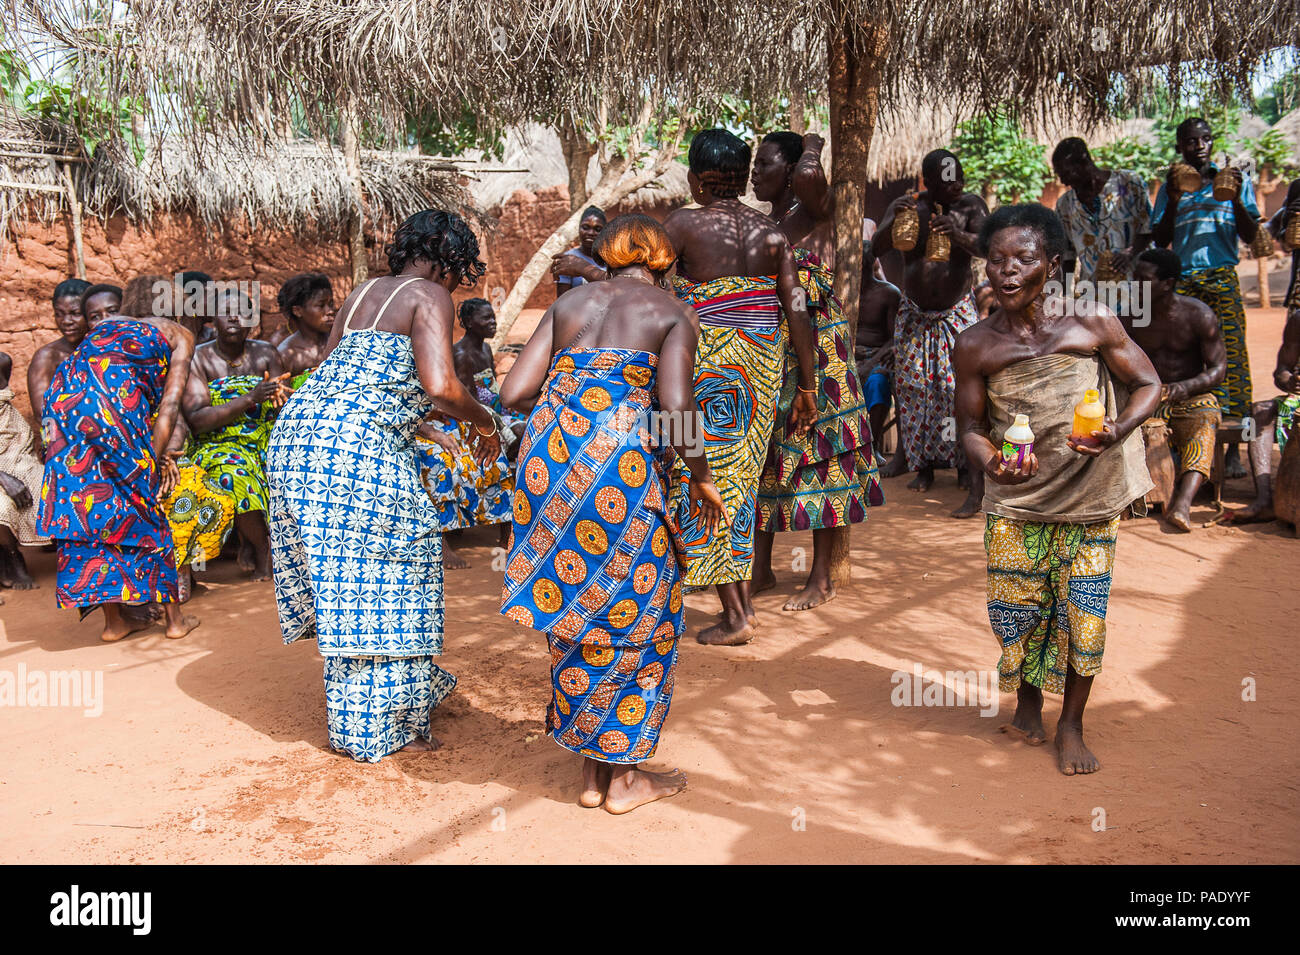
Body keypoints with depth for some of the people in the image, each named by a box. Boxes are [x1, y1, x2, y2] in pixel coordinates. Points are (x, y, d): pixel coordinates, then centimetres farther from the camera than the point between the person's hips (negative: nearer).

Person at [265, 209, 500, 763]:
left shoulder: (362, 292, 22)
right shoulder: (430, 298, -1)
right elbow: (440, 386, -16)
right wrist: (485, 424, 3)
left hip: (295, 431, 9)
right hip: (358, 447, -9)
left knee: (340, 575, 17)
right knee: (378, 577, 3)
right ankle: (382, 725, 13)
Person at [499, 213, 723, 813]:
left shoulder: (567, 305, 20)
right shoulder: (675, 316, 10)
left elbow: (513, 393, 10)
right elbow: (675, 403, -7)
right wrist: (701, 477, 7)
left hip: (549, 452, 4)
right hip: (621, 456, -4)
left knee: (573, 602, 15)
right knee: (634, 608, 11)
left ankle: (591, 771, 23)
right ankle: (623, 776, 18)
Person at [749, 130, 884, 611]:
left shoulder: (813, 212, -8)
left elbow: (809, 175, -30)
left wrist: (811, 145, -10)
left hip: (815, 349, -7)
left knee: (817, 454, -1)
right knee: (762, 453, 10)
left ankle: (821, 578, 9)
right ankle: (760, 569, 22)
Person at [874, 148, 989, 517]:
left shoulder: (970, 205, -6)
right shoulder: (906, 206, -4)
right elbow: (877, 248, -12)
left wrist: (958, 236, -41)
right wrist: (894, 223, -33)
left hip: (957, 314, -2)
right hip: (915, 315, 3)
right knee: (912, 389, 9)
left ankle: (976, 484, -14)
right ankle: (922, 465, 29)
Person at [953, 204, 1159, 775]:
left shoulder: (1091, 322, -8)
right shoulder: (974, 346, -4)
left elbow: (1148, 384, 1)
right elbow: (971, 425, 3)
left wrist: (1118, 431, -20)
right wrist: (989, 462, -20)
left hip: (1089, 495, -1)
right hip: (1014, 499, 1)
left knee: (1082, 611, 1)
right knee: (1015, 606, 5)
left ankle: (1071, 725, 23)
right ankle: (1027, 706, 34)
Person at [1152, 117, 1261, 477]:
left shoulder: (1234, 180, 12)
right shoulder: (1170, 188, 15)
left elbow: (1250, 236, 6)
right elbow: (1160, 241, 8)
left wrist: (1235, 199, -9)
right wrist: (1173, 202, -6)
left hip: (1222, 280, -1)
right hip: (1182, 282, 1)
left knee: (1230, 356, -8)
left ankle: (1233, 449, -6)